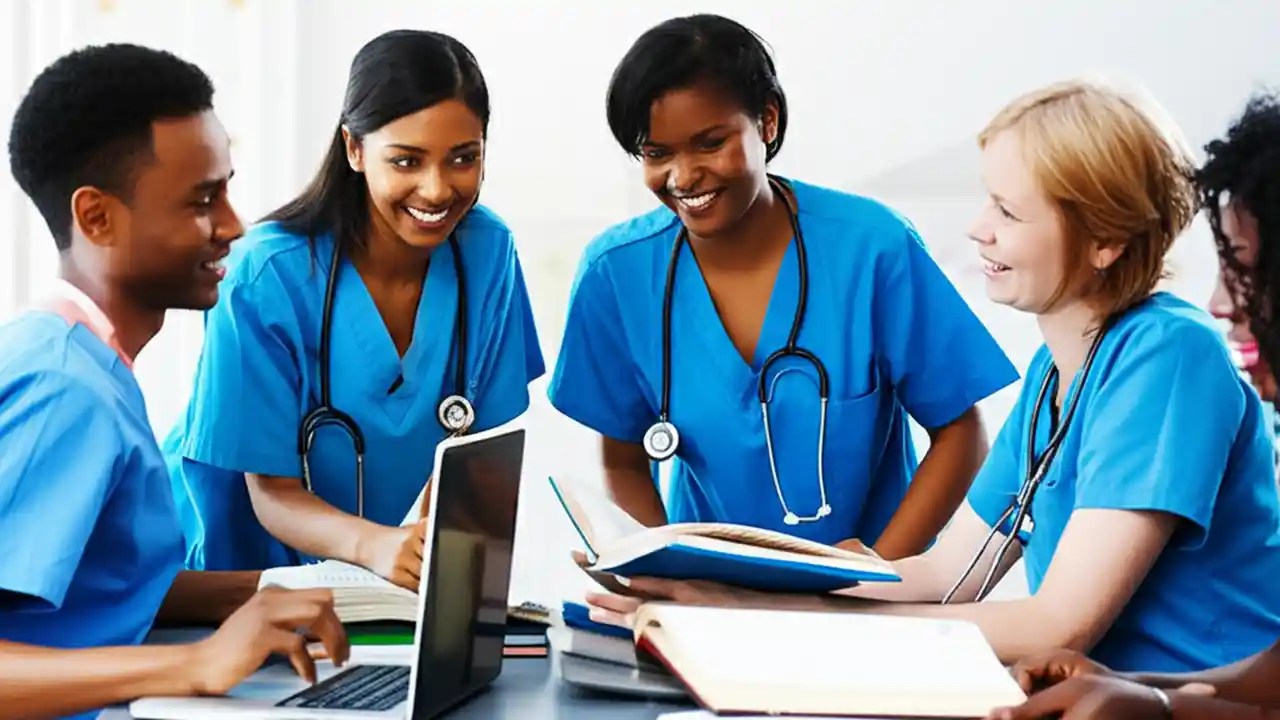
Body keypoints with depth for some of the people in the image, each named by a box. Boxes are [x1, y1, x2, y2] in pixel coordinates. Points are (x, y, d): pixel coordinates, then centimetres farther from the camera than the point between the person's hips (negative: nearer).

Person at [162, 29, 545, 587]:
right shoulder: (267, 276, -18)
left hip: (410, 582, 3)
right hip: (250, 560, -3)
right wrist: (373, 545, -34)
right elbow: (274, 495, -14)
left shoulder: (487, 252, -8)